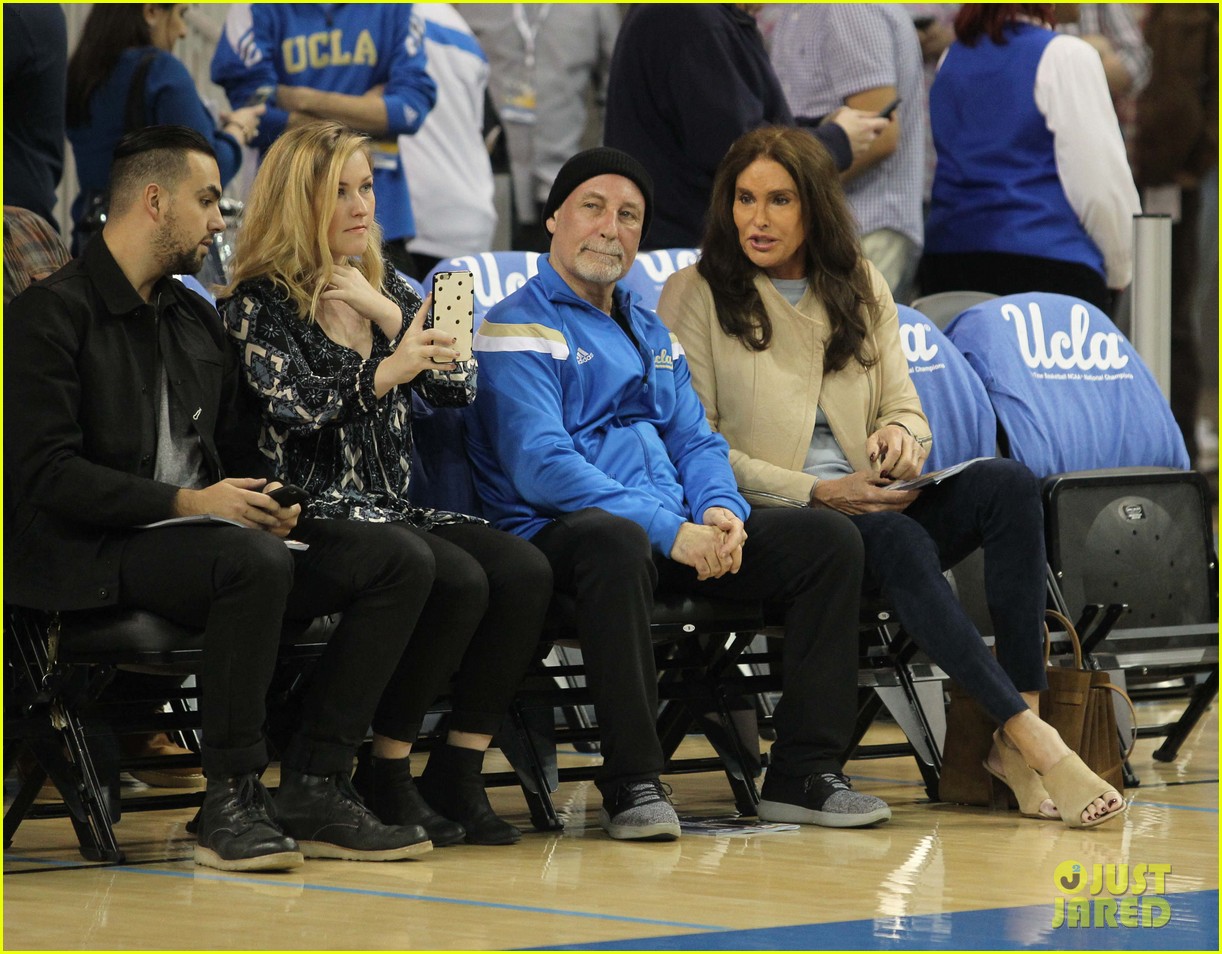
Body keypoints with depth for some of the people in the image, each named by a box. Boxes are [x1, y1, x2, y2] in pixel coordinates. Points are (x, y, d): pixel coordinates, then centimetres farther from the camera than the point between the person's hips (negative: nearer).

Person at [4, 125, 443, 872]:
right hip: (90, 557, -8)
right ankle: (232, 801, -27)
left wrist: (266, 502, 1)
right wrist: (186, 502, -20)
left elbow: (238, 448, 26)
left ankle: (314, 790, -13)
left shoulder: (196, 319, 21)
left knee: (398, 563, -10)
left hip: (201, 530, 8)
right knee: (256, 562, -37)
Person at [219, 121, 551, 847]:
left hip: (397, 511, 6)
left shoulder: (387, 288, 18)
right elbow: (293, 411, -14)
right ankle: (386, 779, -18)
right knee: (459, 581, -30)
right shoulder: (259, 302, 0)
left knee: (525, 572, -20)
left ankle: (457, 777, -15)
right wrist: (388, 371, -25)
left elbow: (459, 387, 8)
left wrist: (389, 313, -6)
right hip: (319, 514, -6)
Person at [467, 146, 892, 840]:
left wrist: (720, 510, -5)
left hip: (679, 535, 8)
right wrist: (669, 531, -21)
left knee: (830, 538, -9)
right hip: (558, 532, -7)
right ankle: (633, 785, -35)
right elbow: (540, 465, -14)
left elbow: (696, 440, 20)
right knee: (617, 540, -42)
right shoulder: (521, 328, -1)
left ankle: (806, 772, -10)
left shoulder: (651, 333, 25)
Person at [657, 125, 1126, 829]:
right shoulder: (695, 297, 2)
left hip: (866, 504, 5)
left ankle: (1016, 733, -32)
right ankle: (1034, 743, -38)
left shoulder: (861, 287, 17)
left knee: (1009, 483, -24)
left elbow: (907, 410, 16)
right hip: (769, 522, -5)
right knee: (898, 538, -37)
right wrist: (816, 492, -15)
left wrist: (900, 436, -11)